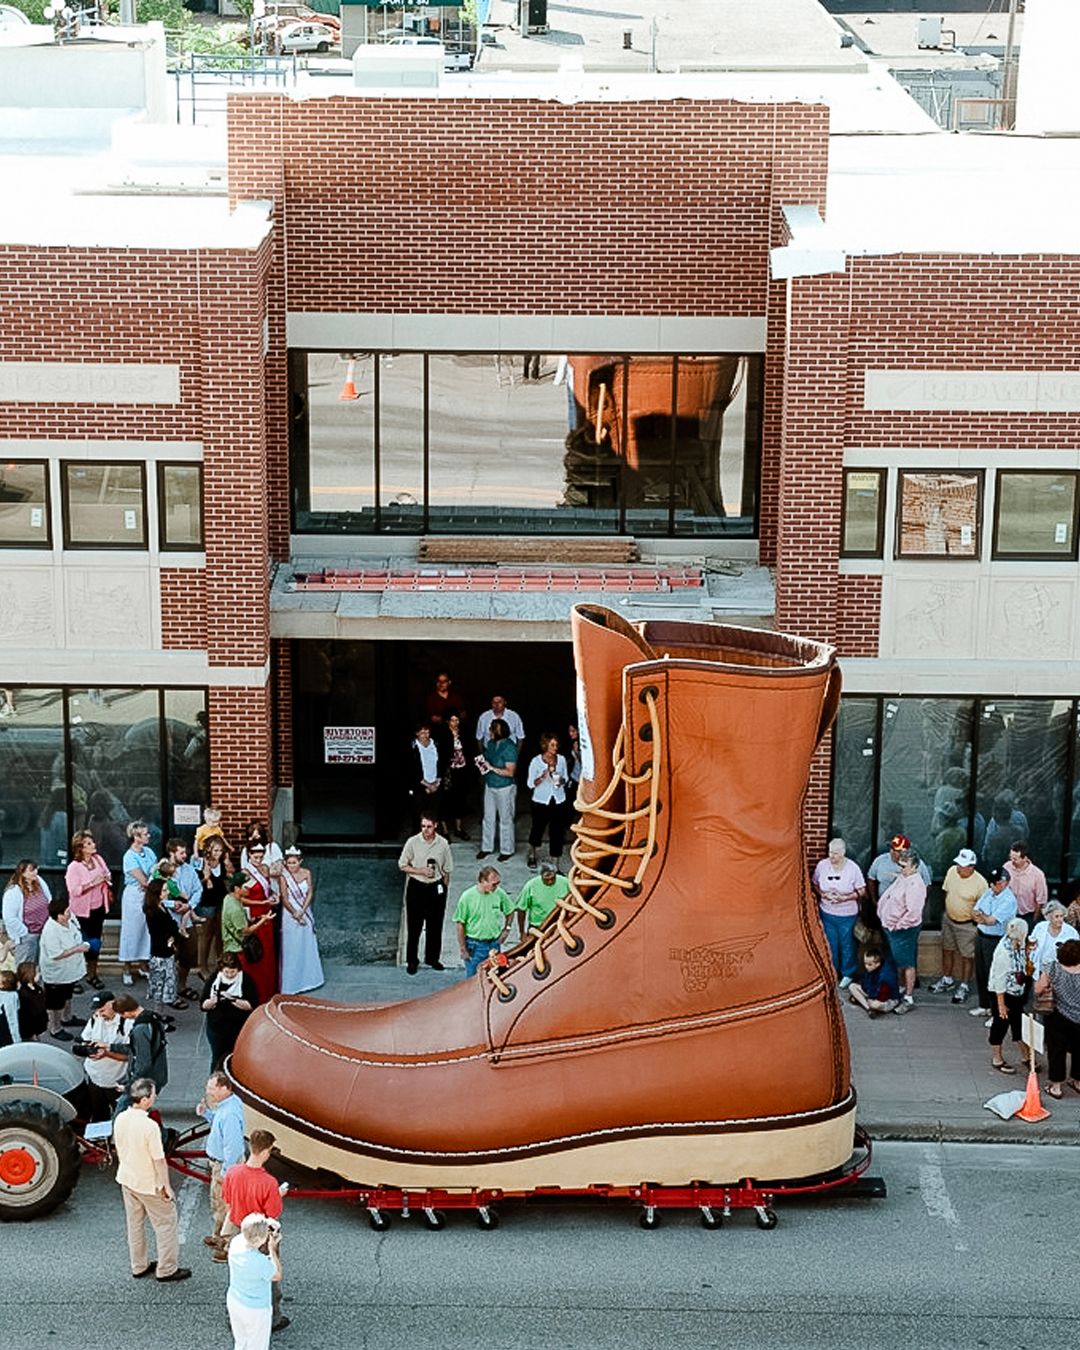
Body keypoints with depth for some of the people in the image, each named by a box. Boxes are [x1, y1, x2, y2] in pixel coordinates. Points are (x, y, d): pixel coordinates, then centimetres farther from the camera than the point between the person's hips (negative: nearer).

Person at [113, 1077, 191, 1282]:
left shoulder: (120, 1119, -9)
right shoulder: (149, 1126, -30)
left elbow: (118, 1149, 5)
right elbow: (159, 1160, -22)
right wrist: (166, 1187, -11)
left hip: (127, 1180, 7)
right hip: (149, 1185, -7)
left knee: (135, 1223, 21)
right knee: (165, 1224, 10)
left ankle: (139, 1266, 34)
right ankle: (167, 1270, 18)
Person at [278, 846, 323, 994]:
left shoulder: (306, 873, -2)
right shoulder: (283, 877, -11)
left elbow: (310, 893, -4)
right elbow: (285, 899, -12)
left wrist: (302, 912, -13)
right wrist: (295, 914, -15)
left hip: (305, 914, 4)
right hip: (290, 915, -4)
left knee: (307, 947, 13)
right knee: (291, 949, 1)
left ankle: (307, 979, 27)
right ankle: (291, 982, 8)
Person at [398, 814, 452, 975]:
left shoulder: (443, 844, -4)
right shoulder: (412, 842, -10)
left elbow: (446, 870, 5)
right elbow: (402, 865, -4)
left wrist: (444, 889, 4)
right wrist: (421, 871, -16)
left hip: (436, 887, 2)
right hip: (416, 887, -2)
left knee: (435, 925, 10)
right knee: (414, 926, 3)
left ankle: (433, 958, 26)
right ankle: (412, 961, 15)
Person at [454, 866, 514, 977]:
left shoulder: (499, 893, -6)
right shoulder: (467, 897, -15)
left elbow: (510, 912, 14)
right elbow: (460, 924, -9)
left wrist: (506, 929, 5)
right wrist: (463, 949, -7)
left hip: (494, 943, 3)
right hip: (475, 945, -3)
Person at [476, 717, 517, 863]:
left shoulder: (510, 747, -21)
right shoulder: (491, 743, 1)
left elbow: (510, 772, -23)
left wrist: (491, 767, -27)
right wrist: (482, 764, -6)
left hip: (505, 789, -7)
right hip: (490, 786, 7)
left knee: (505, 819, 7)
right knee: (488, 818, 15)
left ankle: (507, 850, 20)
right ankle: (486, 847, 29)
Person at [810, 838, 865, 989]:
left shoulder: (853, 868, -14)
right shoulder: (822, 865, -8)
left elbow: (861, 891, -8)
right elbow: (814, 885, 4)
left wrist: (845, 897, -22)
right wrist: (823, 894, -15)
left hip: (847, 915, -2)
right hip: (827, 913, 2)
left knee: (847, 945, 9)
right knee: (830, 944, 13)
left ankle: (848, 974, 27)